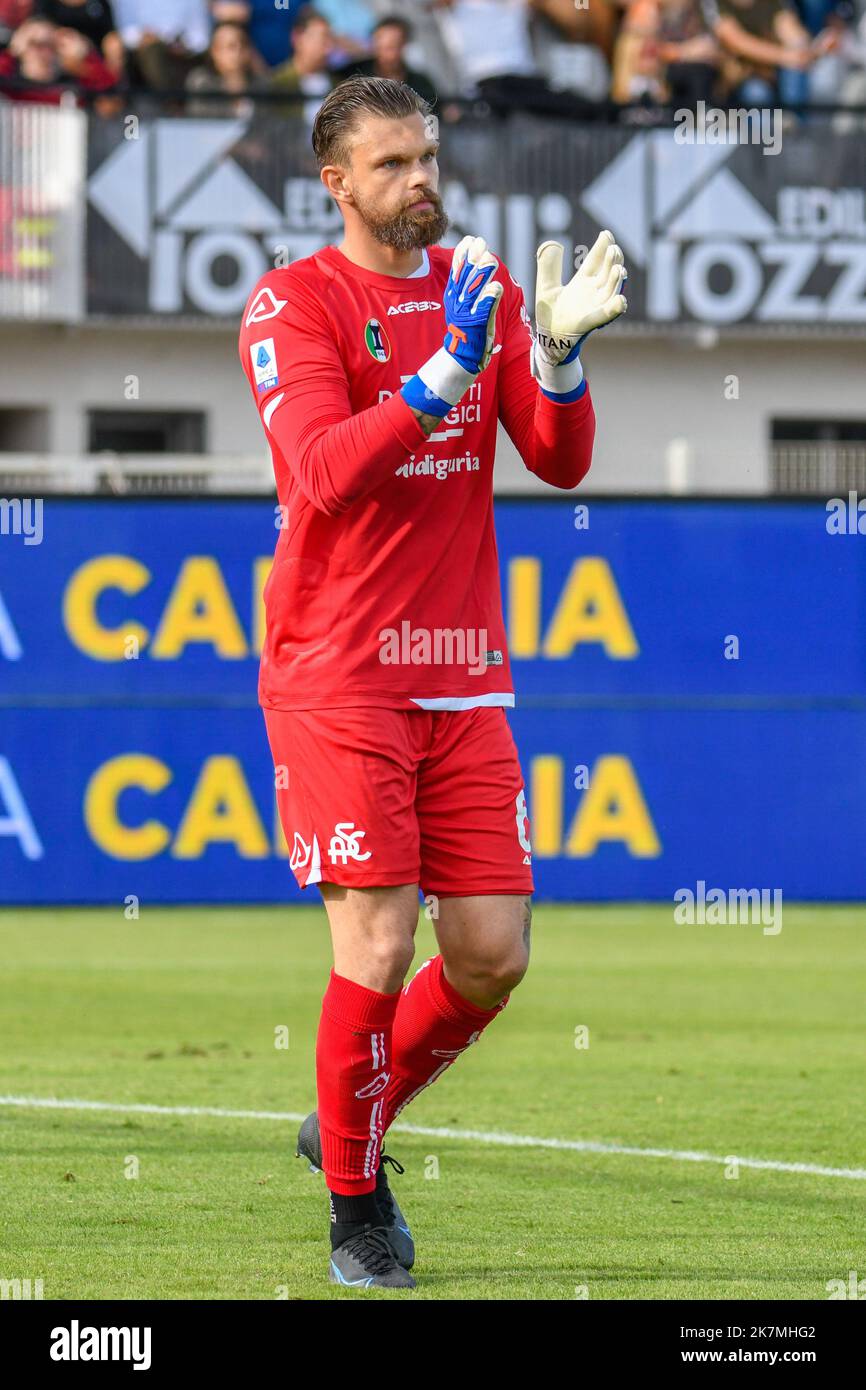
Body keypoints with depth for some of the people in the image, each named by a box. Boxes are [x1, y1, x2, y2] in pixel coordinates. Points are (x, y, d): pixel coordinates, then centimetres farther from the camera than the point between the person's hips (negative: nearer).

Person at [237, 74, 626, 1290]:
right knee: (378, 947, -11)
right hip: (336, 675, -5)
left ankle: (353, 1123, 26)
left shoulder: (477, 287, 11)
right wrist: (445, 372, -31)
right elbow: (326, 472, -21)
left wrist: (559, 350, -15)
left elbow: (561, 461, 4)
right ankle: (357, 1206, 7)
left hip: (464, 676, 5)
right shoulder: (293, 303, -6)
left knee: (493, 955, 1)